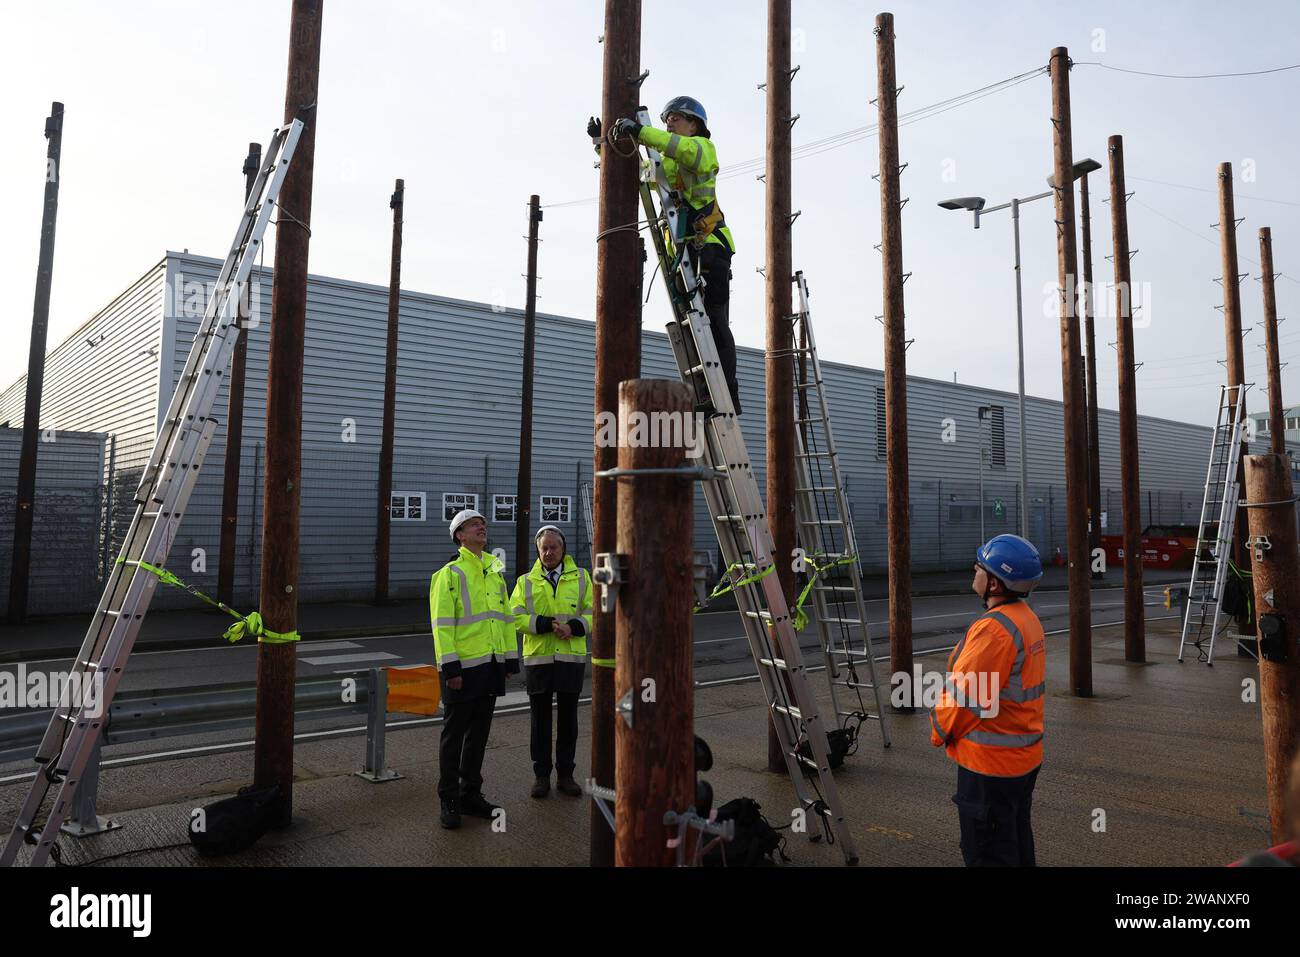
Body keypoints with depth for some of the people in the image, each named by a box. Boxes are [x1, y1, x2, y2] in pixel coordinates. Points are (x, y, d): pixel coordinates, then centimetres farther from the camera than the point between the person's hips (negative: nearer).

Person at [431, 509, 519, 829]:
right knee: (454, 735, 4)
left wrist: (511, 659, 13)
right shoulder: (449, 574, -7)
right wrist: (450, 667, -18)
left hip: (491, 666, 7)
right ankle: (449, 801, 15)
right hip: (463, 668, -7)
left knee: (479, 734, 14)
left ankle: (471, 795, 26)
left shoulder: (495, 573, 15)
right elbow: (442, 624, -13)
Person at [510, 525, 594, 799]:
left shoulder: (581, 577, 6)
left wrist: (574, 627, -17)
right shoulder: (526, 581, 6)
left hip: (571, 658, 0)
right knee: (540, 719, 8)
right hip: (538, 658, 0)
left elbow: (594, 613, 2)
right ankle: (541, 775, 19)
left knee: (568, 718, 8)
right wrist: (547, 624, -18)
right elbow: (516, 617, -5)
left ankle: (565, 774, 21)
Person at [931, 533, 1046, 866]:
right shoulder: (1027, 618, 6)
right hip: (1024, 756, 9)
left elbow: (963, 695, -24)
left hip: (990, 763, -9)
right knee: (1017, 839, 22)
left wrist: (940, 733, -6)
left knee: (987, 853, 4)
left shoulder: (994, 629, -27)